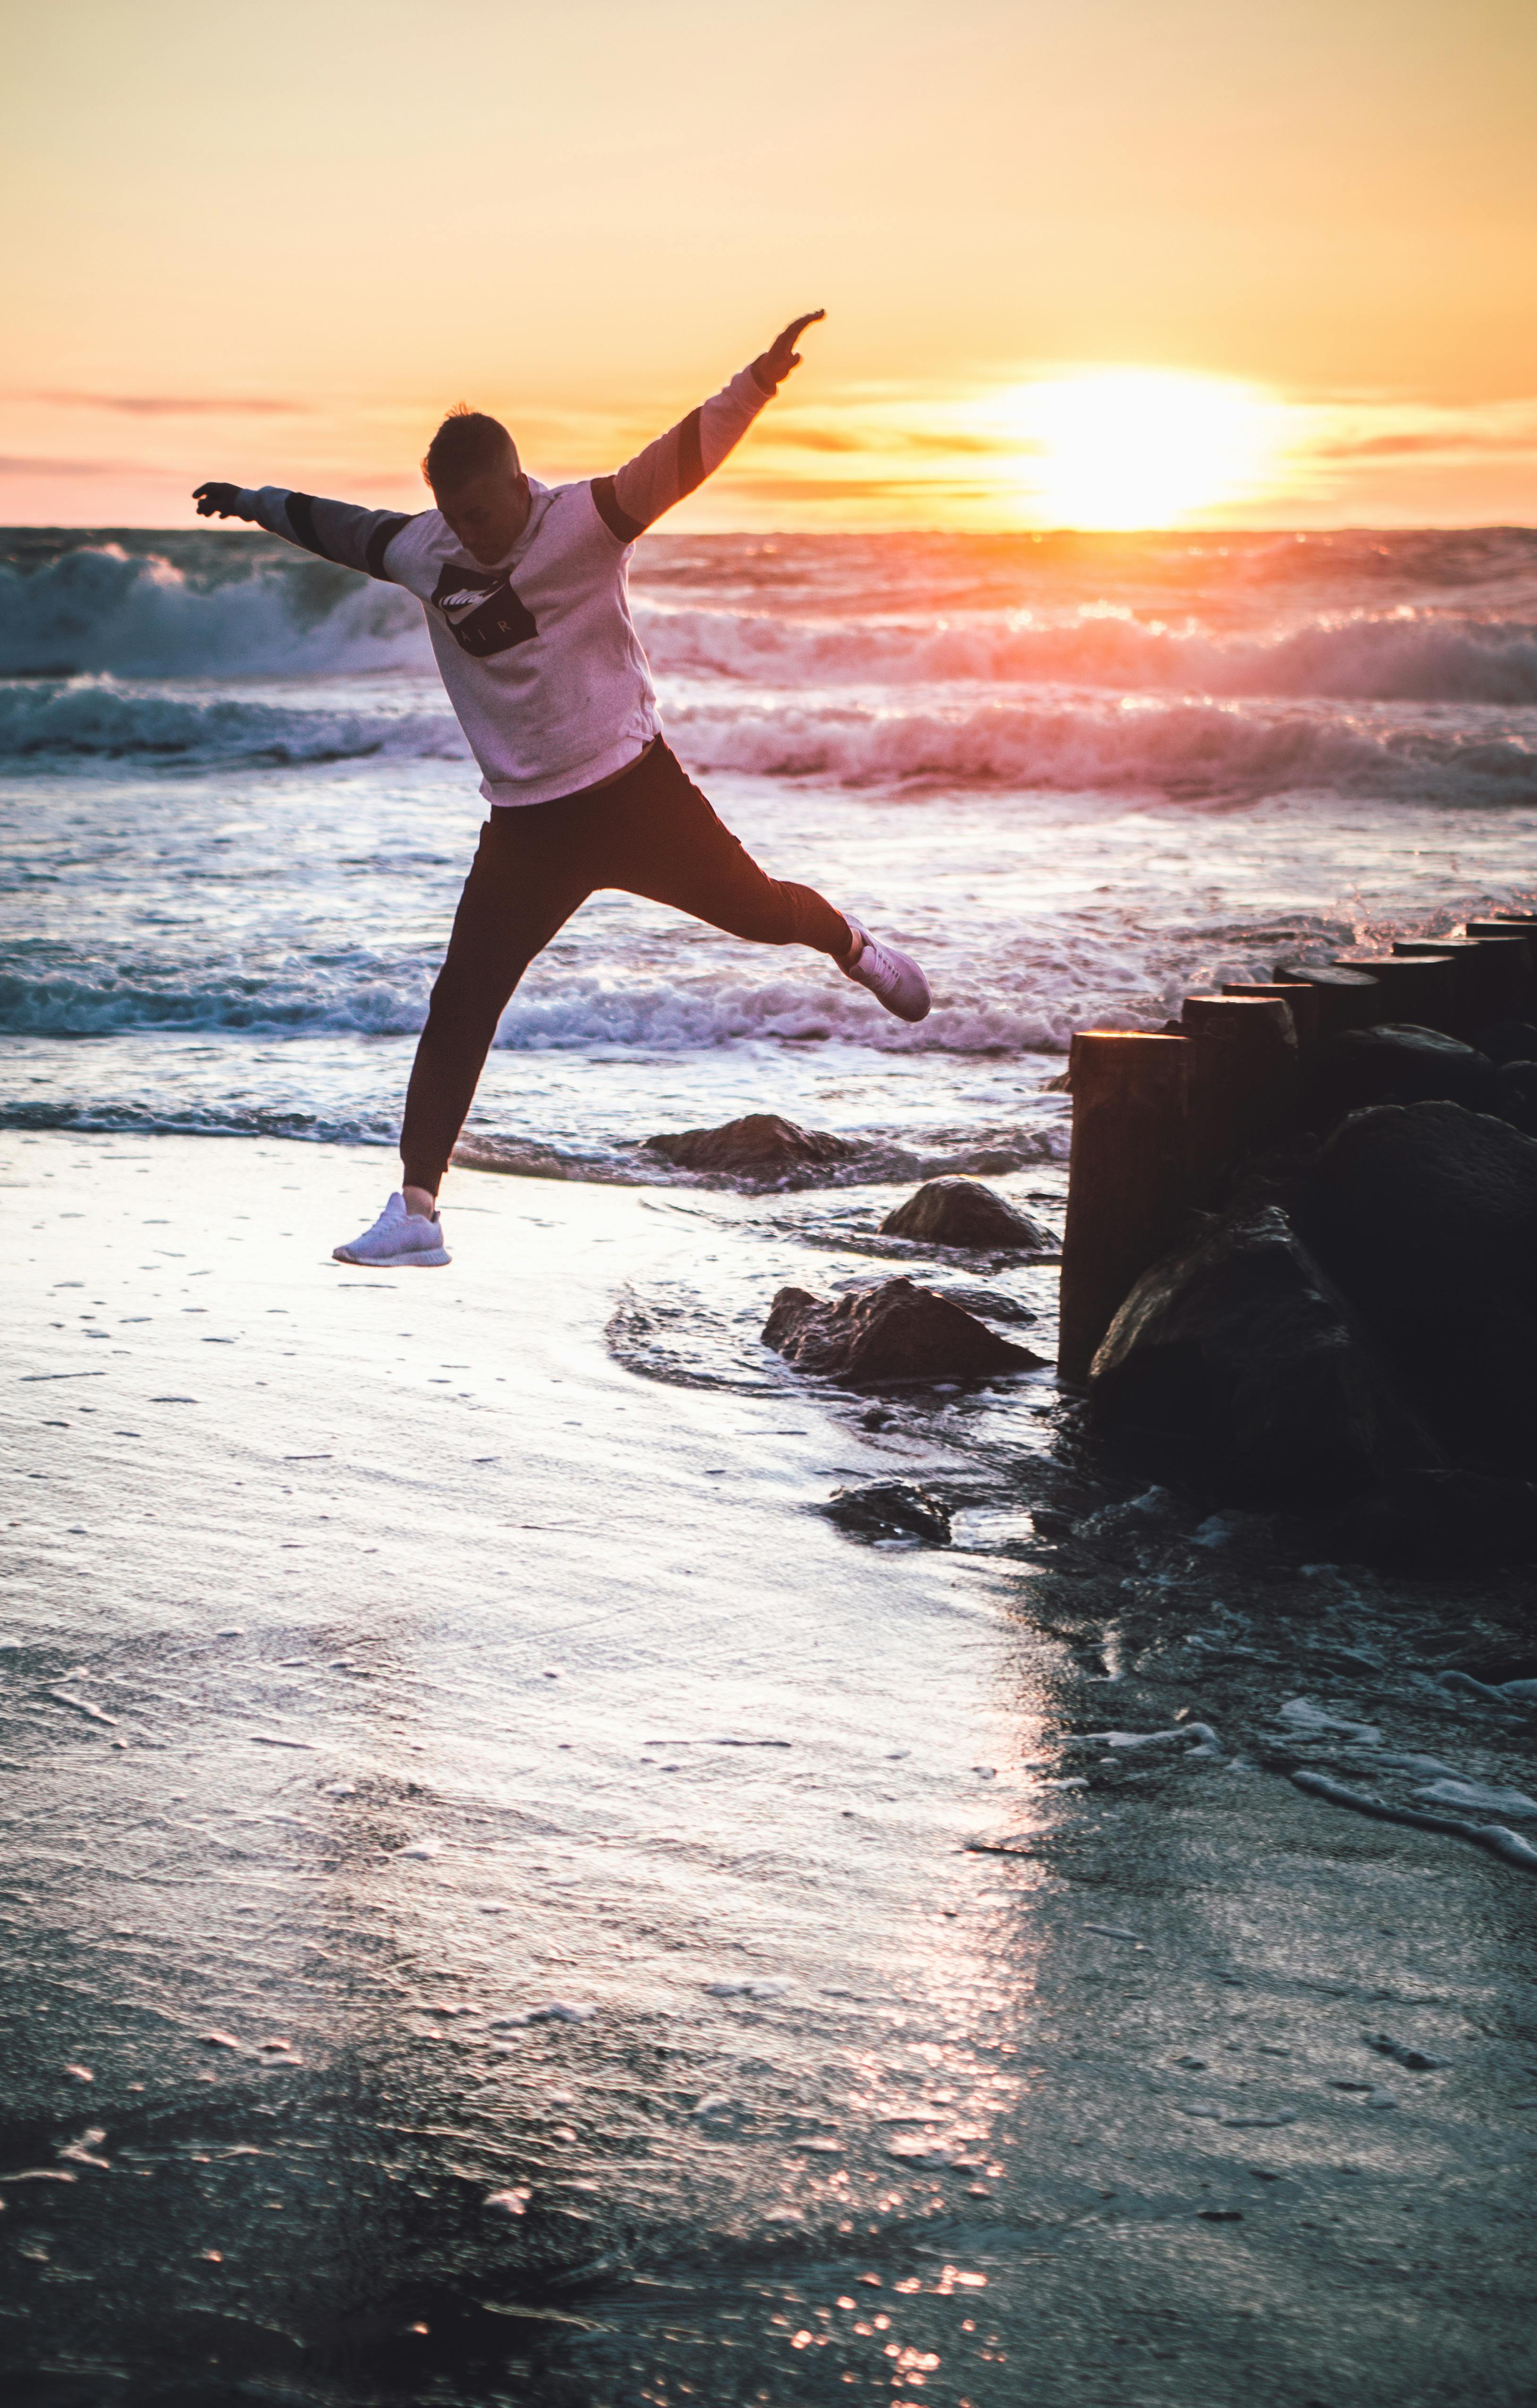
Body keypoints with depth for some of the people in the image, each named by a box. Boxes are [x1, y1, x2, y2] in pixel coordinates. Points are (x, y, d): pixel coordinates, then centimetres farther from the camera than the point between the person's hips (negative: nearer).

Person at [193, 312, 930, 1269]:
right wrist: (253, 502, 37)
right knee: (459, 1011, -3)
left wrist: (761, 380, -38)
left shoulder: (584, 521, -10)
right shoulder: (423, 552, 2)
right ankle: (416, 1209, 4)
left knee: (754, 908, -7)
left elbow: (683, 458, -23)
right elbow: (340, 526, 22)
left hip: (631, 785, -3)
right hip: (524, 822, 3)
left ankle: (850, 942, 31)